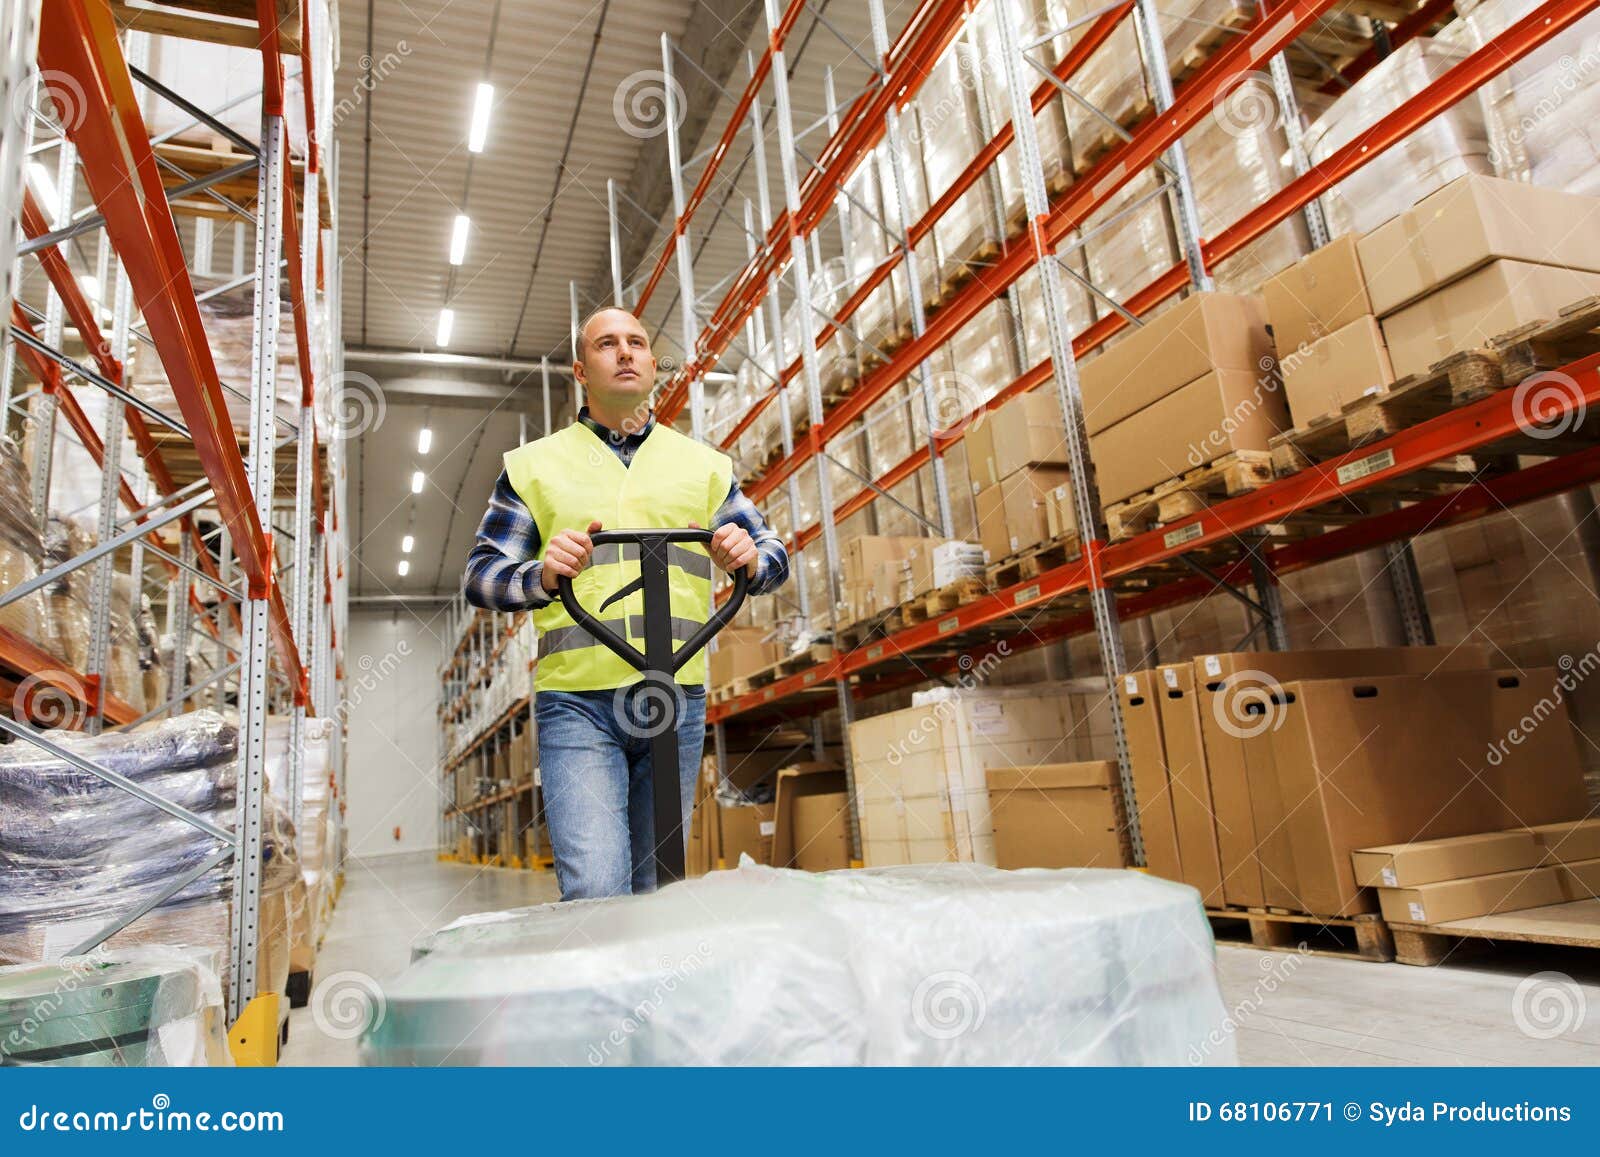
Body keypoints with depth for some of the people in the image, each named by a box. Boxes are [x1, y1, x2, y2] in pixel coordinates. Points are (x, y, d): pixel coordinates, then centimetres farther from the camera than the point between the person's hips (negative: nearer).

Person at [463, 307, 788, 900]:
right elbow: (480, 575, 5)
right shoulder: (534, 465, 11)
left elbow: (773, 557, 14)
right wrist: (542, 577, -17)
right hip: (577, 701, -2)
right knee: (595, 890, -16)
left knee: (656, 886, 10)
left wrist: (751, 558, -11)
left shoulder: (704, 465, 16)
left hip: (677, 699, 2)